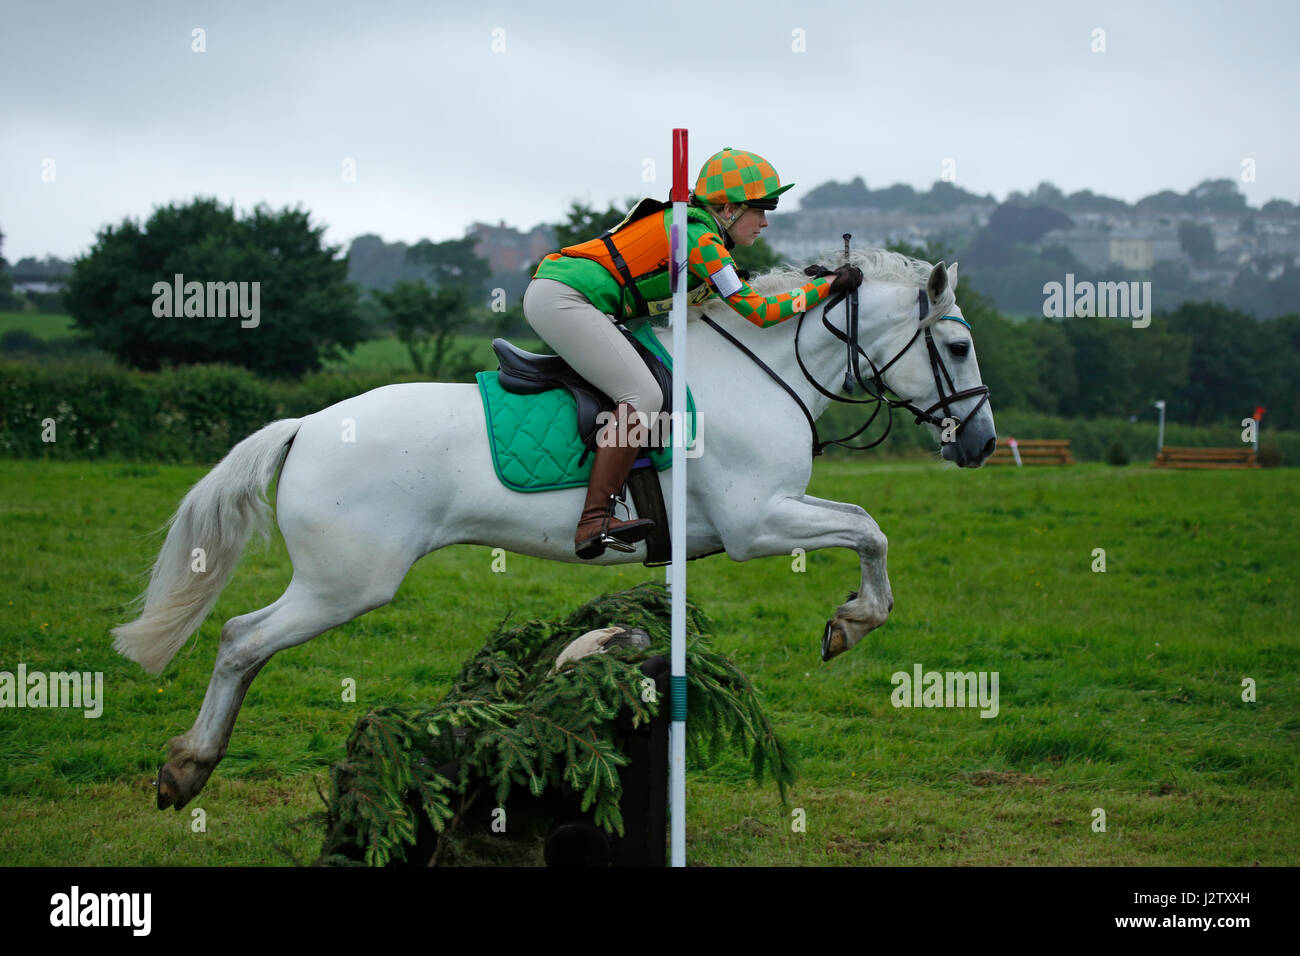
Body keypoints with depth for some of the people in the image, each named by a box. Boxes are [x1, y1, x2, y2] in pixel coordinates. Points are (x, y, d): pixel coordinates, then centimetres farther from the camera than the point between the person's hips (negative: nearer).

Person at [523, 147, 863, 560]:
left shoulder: (687, 223, 18)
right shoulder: (701, 237, -10)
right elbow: (758, 311, -10)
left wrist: (806, 280, 22)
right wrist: (827, 285, -3)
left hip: (547, 291, 11)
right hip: (563, 297, -11)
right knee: (643, 396, -16)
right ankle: (595, 523, -24)